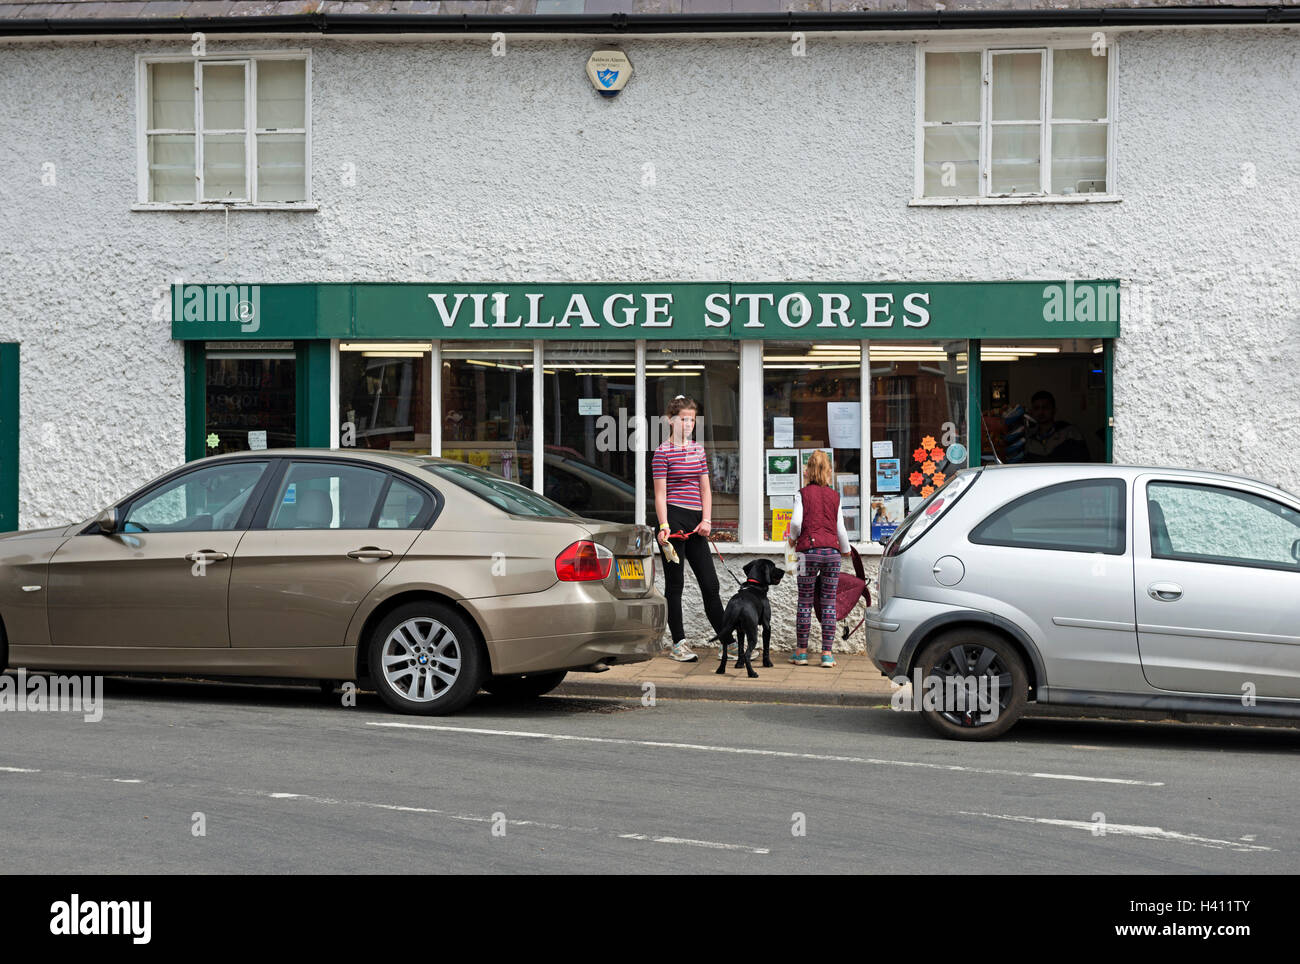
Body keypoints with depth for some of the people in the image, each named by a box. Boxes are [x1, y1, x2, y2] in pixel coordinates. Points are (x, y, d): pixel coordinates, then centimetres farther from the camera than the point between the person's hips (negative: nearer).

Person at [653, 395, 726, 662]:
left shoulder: (698, 449, 15)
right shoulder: (663, 452, -3)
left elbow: (705, 489, 13)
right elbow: (660, 493, -7)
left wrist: (706, 520, 1)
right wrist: (664, 526, -16)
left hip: (696, 522, 6)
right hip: (674, 518, -6)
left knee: (710, 582, 7)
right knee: (675, 583, 0)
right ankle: (678, 644, 6)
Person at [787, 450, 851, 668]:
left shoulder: (803, 493, 3)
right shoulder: (834, 496, 11)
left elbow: (796, 522, -7)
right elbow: (840, 528, 11)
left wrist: (793, 538, 13)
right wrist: (846, 550, 27)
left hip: (810, 551, -2)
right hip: (832, 551, 2)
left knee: (805, 602, 6)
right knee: (828, 603, 5)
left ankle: (801, 651, 9)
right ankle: (827, 653, 3)